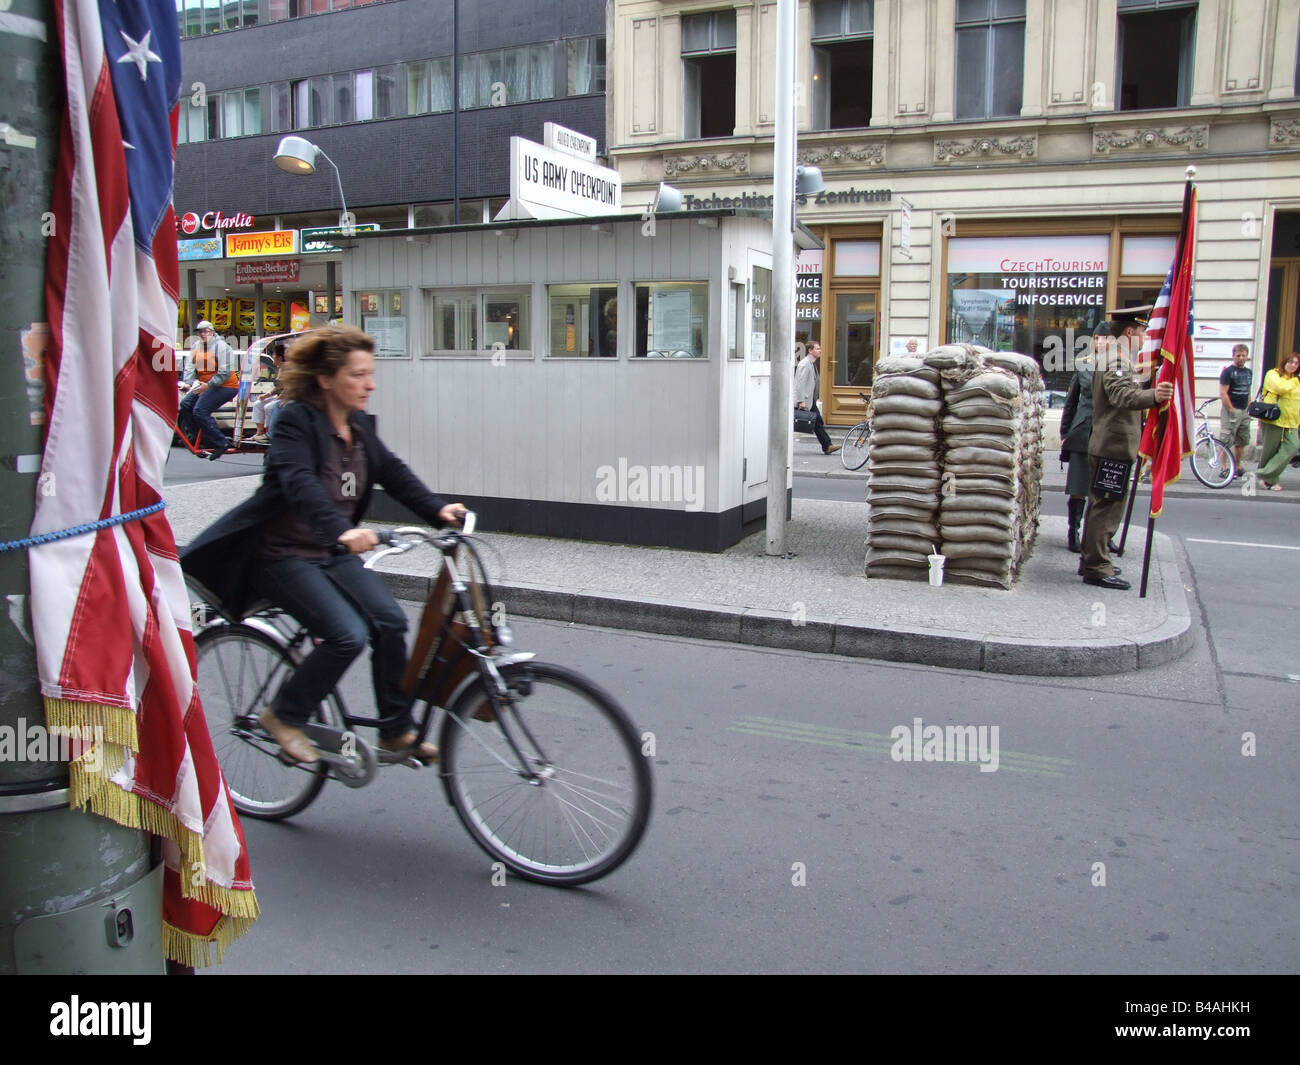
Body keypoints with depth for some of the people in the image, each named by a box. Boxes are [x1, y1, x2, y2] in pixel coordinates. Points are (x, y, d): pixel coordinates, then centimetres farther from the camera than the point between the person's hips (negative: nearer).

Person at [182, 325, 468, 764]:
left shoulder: (360, 425, 6)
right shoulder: (295, 422, -18)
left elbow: (393, 472, 1)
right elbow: (299, 484, -34)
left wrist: (438, 509, -15)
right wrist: (341, 530, -50)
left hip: (333, 552, 7)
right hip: (283, 555, -7)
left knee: (390, 620, -13)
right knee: (347, 634, -23)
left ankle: (397, 731, 2)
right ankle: (284, 716, 1)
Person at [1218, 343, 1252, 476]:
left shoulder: (1248, 372, 15)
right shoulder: (1228, 371, -7)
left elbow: (1248, 393, 22)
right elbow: (1223, 394, -13)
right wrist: (1232, 411, -15)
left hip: (1244, 412, 7)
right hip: (1231, 411, -7)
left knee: (1242, 441, 10)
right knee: (1227, 442, -8)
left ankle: (1238, 467, 19)